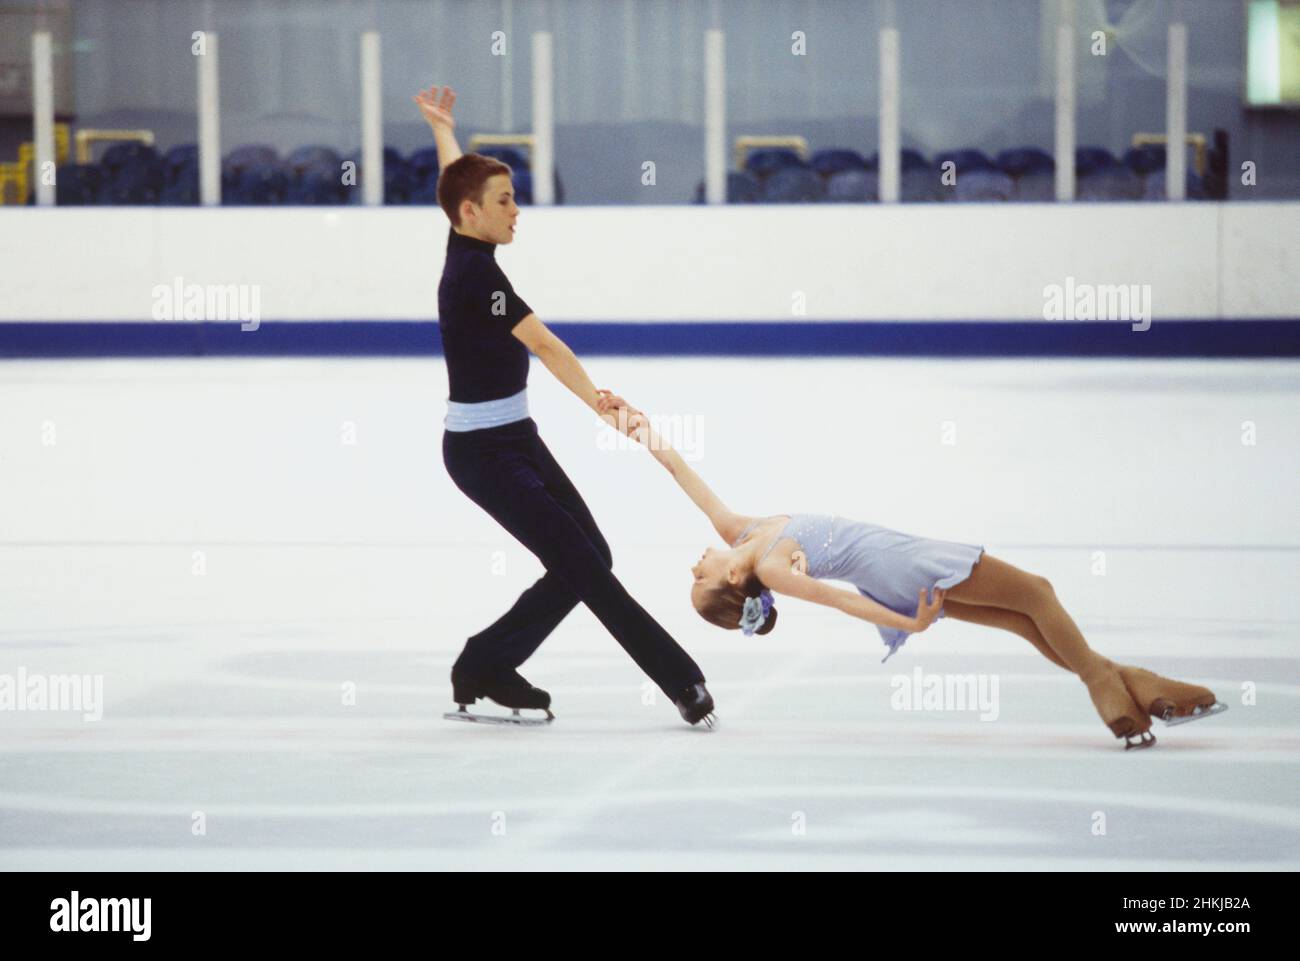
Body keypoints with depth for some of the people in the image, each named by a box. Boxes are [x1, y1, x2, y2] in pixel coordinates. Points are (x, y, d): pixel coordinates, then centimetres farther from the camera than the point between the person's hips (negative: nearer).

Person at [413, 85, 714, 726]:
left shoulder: (466, 249, 6)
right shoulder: (475, 272, -20)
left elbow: (458, 179, 26)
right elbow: (544, 345, -30)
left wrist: (442, 125, 43)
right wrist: (597, 401, -37)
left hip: (514, 438, 10)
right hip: (483, 451, -10)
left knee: (589, 559, 7)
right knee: (583, 566, -10)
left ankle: (483, 670, 17)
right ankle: (682, 683, -11)